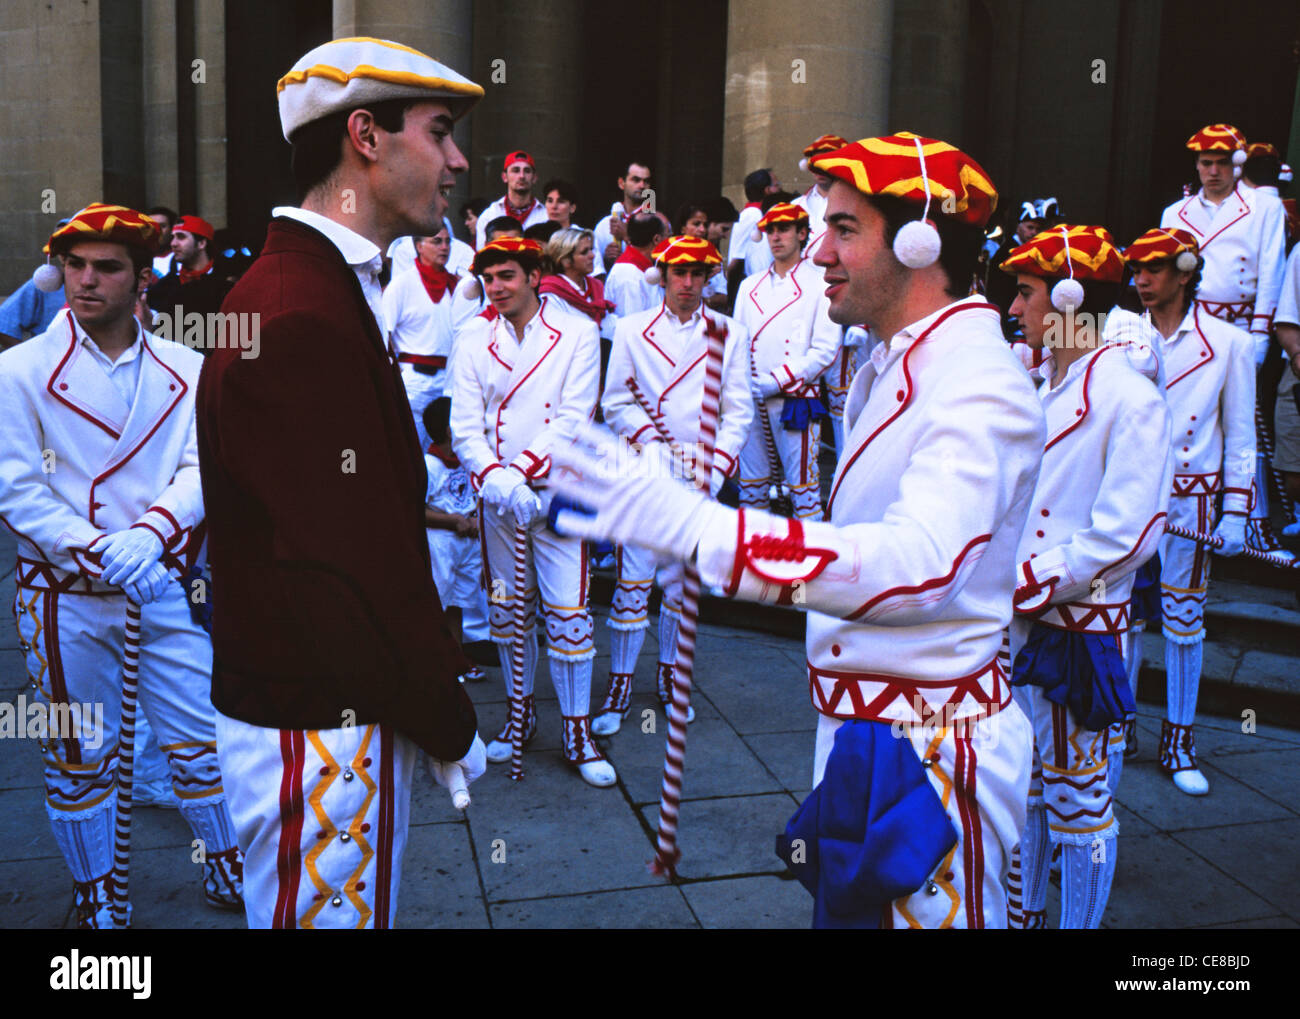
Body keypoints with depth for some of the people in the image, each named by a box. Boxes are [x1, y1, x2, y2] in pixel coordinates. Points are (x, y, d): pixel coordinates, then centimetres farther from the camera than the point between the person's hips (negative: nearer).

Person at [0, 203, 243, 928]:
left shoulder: (187, 372, 2)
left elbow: (203, 468, -5)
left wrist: (148, 533, -24)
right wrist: (105, 554, -20)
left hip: (163, 589, 2)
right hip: (65, 596, -1)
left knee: (202, 736, 8)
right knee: (79, 756, 11)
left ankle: (227, 870, 31)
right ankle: (95, 895, 31)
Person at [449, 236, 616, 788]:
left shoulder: (577, 332, -3)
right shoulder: (475, 339, 4)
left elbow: (574, 416, -10)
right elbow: (464, 425, -2)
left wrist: (521, 469, -20)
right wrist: (493, 477, -21)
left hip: (557, 491, -3)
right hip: (496, 496, 3)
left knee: (567, 612, -2)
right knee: (507, 609, 13)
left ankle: (576, 730, 10)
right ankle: (521, 710, 31)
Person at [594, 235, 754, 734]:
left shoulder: (731, 333, 6)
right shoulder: (631, 330, 5)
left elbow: (738, 411, 4)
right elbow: (616, 403, 3)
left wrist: (715, 468, -9)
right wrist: (658, 444, -13)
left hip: (702, 477, 1)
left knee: (684, 580, 9)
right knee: (633, 579, -4)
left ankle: (670, 674, 26)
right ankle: (620, 685, 8)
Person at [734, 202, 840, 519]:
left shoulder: (819, 284, 0)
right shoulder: (750, 286, 17)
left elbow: (825, 350, -8)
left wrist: (773, 382, -13)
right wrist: (743, 383, -2)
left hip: (794, 399, -5)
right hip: (751, 400, 5)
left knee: (802, 484, -5)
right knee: (751, 483, 9)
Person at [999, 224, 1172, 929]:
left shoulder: (1128, 394, -14)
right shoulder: (1036, 380, 9)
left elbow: (1127, 532, -19)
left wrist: (1029, 585, -17)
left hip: (1074, 624, -7)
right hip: (1008, 614, 7)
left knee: (1075, 792, 5)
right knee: (1022, 778, 19)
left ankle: (1080, 921, 21)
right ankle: (1022, 909, 35)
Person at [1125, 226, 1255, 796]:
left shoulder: (1229, 343, -2)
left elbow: (1240, 435, 1)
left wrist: (1235, 513, -4)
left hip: (1189, 498, -1)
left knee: (1183, 618, 6)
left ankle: (1178, 742, 17)